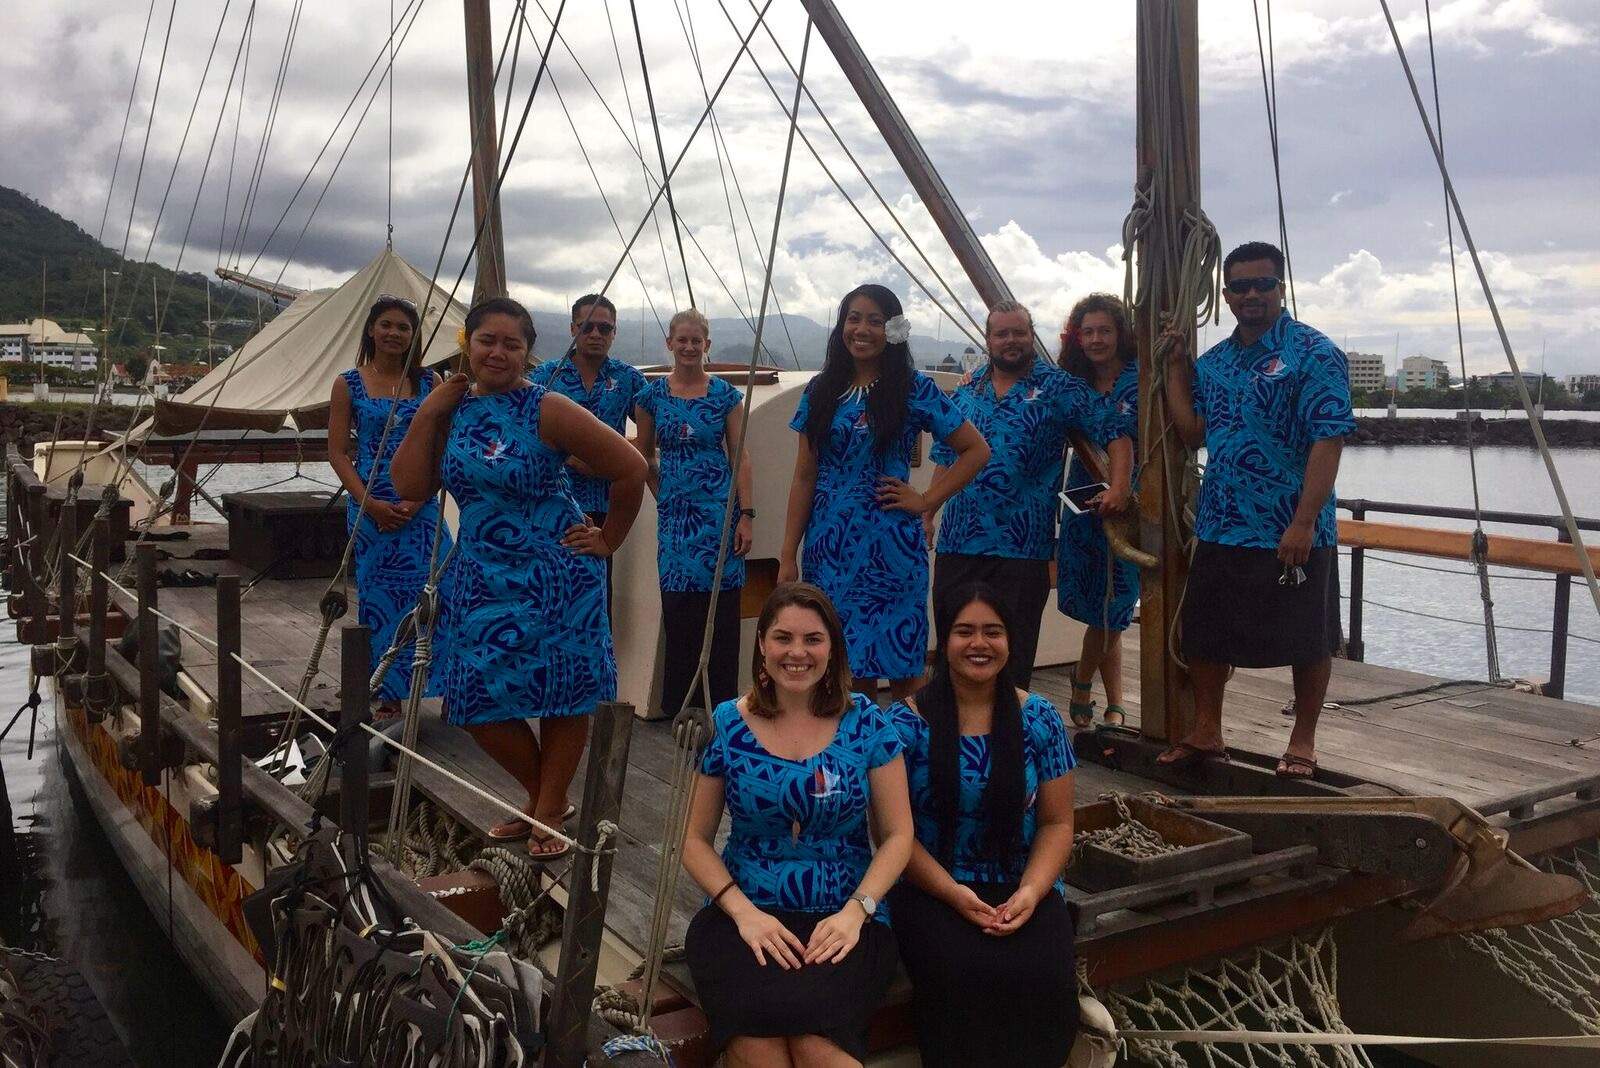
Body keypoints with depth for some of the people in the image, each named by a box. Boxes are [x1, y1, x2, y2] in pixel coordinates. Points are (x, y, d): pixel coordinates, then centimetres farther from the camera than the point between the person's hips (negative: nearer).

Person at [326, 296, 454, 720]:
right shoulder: (348, 384, 4)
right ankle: (387, 696, 16)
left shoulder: (429, 383, 5)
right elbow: (337, 452, 1)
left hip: (419, 506, 0)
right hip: (368, 506, 0)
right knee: (377, 598, 6)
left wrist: (416, 501, -10)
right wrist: (370, 503, -10)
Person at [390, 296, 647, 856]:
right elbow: (410, 488, -1)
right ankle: (541, 796, 29)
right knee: (476, 700, 7)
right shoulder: (453, 407, 3)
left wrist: (607, 540, -5)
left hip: (553, 577, -5)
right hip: (482, 576, 6)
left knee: (560, 696, 5)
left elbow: (630, 469, -13)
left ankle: (550, 810, 25)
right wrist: (426, 416, -7)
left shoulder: (547, 410, -14)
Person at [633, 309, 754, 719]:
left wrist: (745, 514, -6)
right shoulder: (652, 396, 5)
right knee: (677, 605, 3)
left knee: (720, 605, -1)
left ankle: (721, 704, 8)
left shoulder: (726, 394, 2)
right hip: (674, 512, 1)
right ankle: (678, 703, 14)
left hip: (719, 509, -1)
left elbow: (740, 456, 0)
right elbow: (644, 456, 15)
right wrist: (663, 493, 5)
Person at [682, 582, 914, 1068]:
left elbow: (897, 835, 4)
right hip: (745, 914, 1)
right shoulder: (727, 725, 3)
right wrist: (742, 910, -9)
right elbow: (696, 839, 6)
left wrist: (856, 911, -11)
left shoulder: (866, 722, 2)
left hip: (844, 921, 0)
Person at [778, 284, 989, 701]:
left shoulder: (915, 389, -1)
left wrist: (926, 500, -6)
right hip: (828, 548, 3)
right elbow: (804, 477, 8)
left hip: (890, 546, -3)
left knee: (901, 669, 1)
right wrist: (788, 555, 4)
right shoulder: (821, 392, 8)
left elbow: (976, 450, 1)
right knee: (846, 674, 6)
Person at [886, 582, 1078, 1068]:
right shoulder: (905, 722, -2)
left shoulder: (1040, 720, 5)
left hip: (1024, 890, 2)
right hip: (931, 889, -2)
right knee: (961, 976, -30)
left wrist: (1031, 892, -11)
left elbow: (1057, 823, 6)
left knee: (1044, 981, -26)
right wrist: (954, 893, -15)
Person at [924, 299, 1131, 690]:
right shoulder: (967, 390, 13)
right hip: (957, 541, 4)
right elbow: (945, 459, 17)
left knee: (1012, 655, 3)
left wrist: (1119, 487, -18)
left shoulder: (1059, 387, 0)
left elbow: (1115, 434, -2)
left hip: (1022, 546, -4)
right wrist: (926, 515, 11)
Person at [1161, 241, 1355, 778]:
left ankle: (1302, 742, 22)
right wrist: (1176, 367, 4)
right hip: (1220, 528, 6)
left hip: (1293, 534, -6)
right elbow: (1191, 432, 9)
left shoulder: (1314, 354, -10)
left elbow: (1328, 441, -16)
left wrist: (1304, 522, -22)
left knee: (1306, 639, 6)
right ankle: (1206, 733, 26)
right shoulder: (1213, 362, 11)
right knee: (1204, 632, 12)